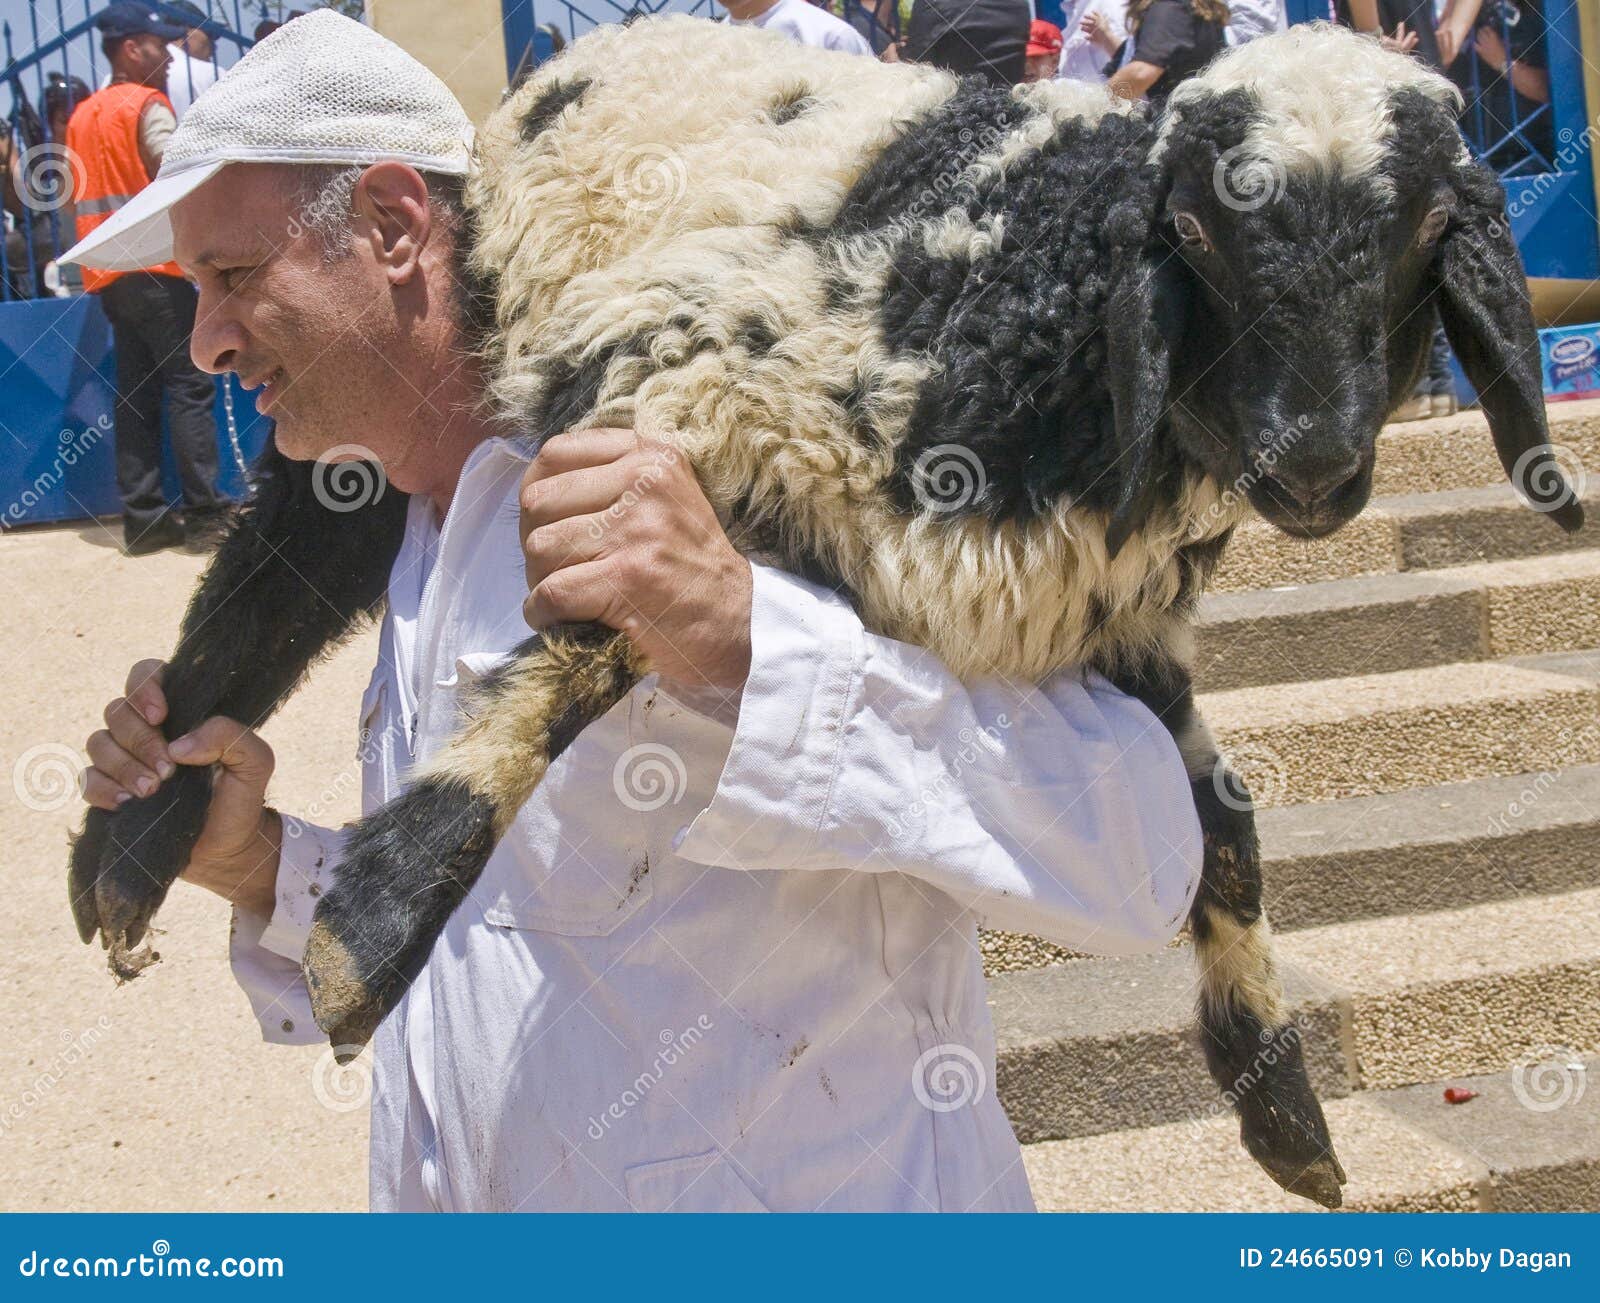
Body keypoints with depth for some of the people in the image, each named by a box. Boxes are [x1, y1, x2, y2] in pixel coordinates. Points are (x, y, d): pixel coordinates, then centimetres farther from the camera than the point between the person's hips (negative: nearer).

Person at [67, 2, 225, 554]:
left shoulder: (82, 116, 17)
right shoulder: (147, 106, -8)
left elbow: (78, 194, 19)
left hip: (107, 272, 8)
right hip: (153, 267, -8)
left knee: (136, 393, 7)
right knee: (190, 385, -6)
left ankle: (143, 518, 5)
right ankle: (205, 514, -9)